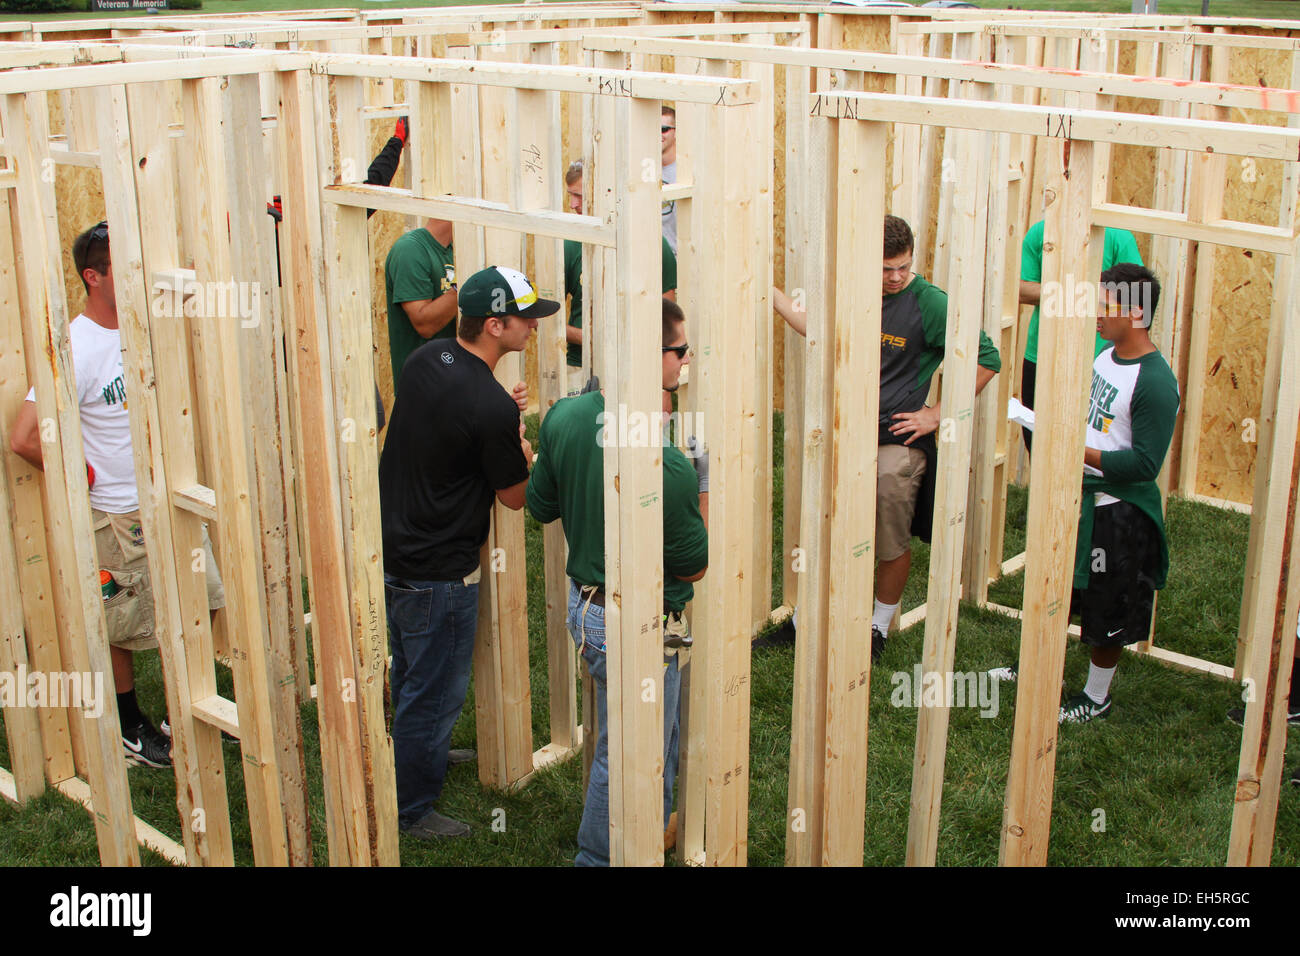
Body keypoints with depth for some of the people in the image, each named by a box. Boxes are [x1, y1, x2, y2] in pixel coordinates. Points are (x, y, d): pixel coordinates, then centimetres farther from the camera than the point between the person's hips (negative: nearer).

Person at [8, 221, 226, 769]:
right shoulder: (75, 348, -20)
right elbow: (25, 438, -24)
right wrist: (81, 475, -13)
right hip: (117, 513, -6)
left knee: (200, 606, 12)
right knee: (121, 627, 8)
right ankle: (129, 728, 27)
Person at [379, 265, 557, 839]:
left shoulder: (425, 360, -3)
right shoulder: (490, 409, -27)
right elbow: (515, 497, -12)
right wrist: (521, 447, 6)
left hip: (392, 550, 9)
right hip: (438, 573, -9)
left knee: (410, 675, 28)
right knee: (433, 692, 9)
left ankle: (423, 753, 51)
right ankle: (410, 810, 25)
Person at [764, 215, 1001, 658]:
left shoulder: (930, 303, -11)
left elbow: (986, 360, -10)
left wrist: (937, 414, -10)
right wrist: (769, 291, 18)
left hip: (897, 438, -4)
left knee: (892, 543, 4)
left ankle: (879, 628, 24)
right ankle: (804, 621, 24)